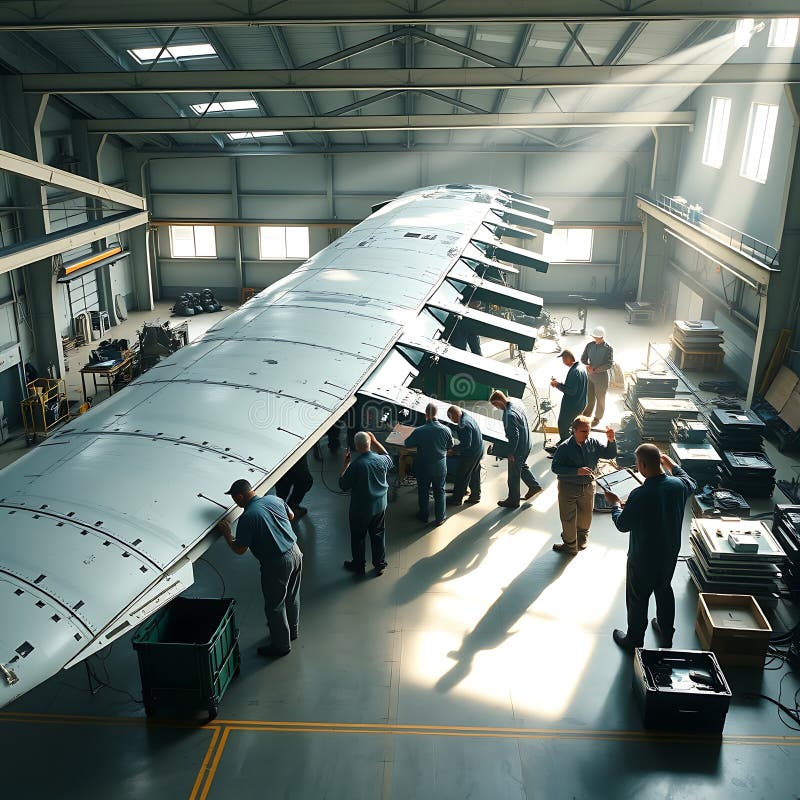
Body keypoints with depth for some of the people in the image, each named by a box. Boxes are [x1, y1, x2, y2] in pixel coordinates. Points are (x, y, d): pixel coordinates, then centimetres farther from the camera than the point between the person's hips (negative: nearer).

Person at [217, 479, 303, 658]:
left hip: (276, 564, -7)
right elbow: (291, 516, 16)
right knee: (292, 596, 26)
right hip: (295, 552, 7)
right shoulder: (274, 499, -2)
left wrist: (227, 534, 2)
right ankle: (292, 630, 46)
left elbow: (239, 550, -13)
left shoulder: (247, 518, -22)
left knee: (274, 606, 12)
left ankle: (281, 645, 27)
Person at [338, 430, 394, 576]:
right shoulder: (381, 460, -13)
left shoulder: (355, 465, -28)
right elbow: (388, 458, 14)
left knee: (358, 537, 17)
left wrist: (345, 464, -9)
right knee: (378, 535, 21)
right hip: (379, 506, 4)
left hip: (360, 509, -4)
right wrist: (375, 441, 12)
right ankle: (380, 565, 33)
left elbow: (343, 486, -14)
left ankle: (358, 565, 33)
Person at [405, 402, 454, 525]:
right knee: (439, 492, 19)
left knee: (423, 491, 20)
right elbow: (450, 446, 0)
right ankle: (440, 518, 30)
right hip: (440, 467, 1)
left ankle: (424, 516, 36)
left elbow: (406, 444, -7)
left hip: (423, 468, -1)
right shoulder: (446, 430, -18)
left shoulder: (418, 431, -23)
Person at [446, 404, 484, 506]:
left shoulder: (464, 425, -31)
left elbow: (466, 445, -29)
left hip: (471, 453, -10)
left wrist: (454, 449, -19)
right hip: (478, 449, 10)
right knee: (475, 475, 22)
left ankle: (457, 499, 15)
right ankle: (475, 496, 34)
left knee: (461, 476, 5)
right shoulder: (467, 416, -1)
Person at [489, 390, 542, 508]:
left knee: (513, 476, 8)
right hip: (526, 445, 9)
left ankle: (513, 501, 23)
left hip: (518, 449, -9)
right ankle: (534, 486, 42)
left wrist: (511, 453, -17)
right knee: (522, 466, 31)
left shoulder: (509, 415, -32)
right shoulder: (518, 403, -4)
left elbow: (514, 435, -29)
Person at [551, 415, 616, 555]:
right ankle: (570, 545, 32)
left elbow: (610, 454, -1)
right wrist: (577, 471, -30)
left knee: (585, 516, 20)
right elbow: (556, 467, -21)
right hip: (568, 487, -3)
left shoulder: (593, 443, -7)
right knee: (568, 518, 12)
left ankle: (582, 537, 43)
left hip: (588, 486, 3)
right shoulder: (565, 447, -20)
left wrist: (611, 440, -20)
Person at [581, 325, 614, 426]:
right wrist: (588, 365, -14)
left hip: (601, 375, -4)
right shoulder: (590, 345, 0)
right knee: (589, 396, 14)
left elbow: (610, 364, -18)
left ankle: (597, 418, 24)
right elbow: (583, 359, 8)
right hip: (589, 375, 4)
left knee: (600, 398, 10)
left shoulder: (608, 348, -14)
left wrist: (595, 369, -21)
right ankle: (587, 415, 29)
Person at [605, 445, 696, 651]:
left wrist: (615, 504, -1)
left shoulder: (640, 495, -32)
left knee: (638, 599, 14)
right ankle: (666, 634, 45)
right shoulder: (678, 485, -15)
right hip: (670, 553, 6)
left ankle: (634, 641, 31)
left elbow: (623, 525, -18)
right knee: (665, 591, 27)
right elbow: (691, 483, 12)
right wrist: (672, 465, 22)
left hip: (643, 558, -6)